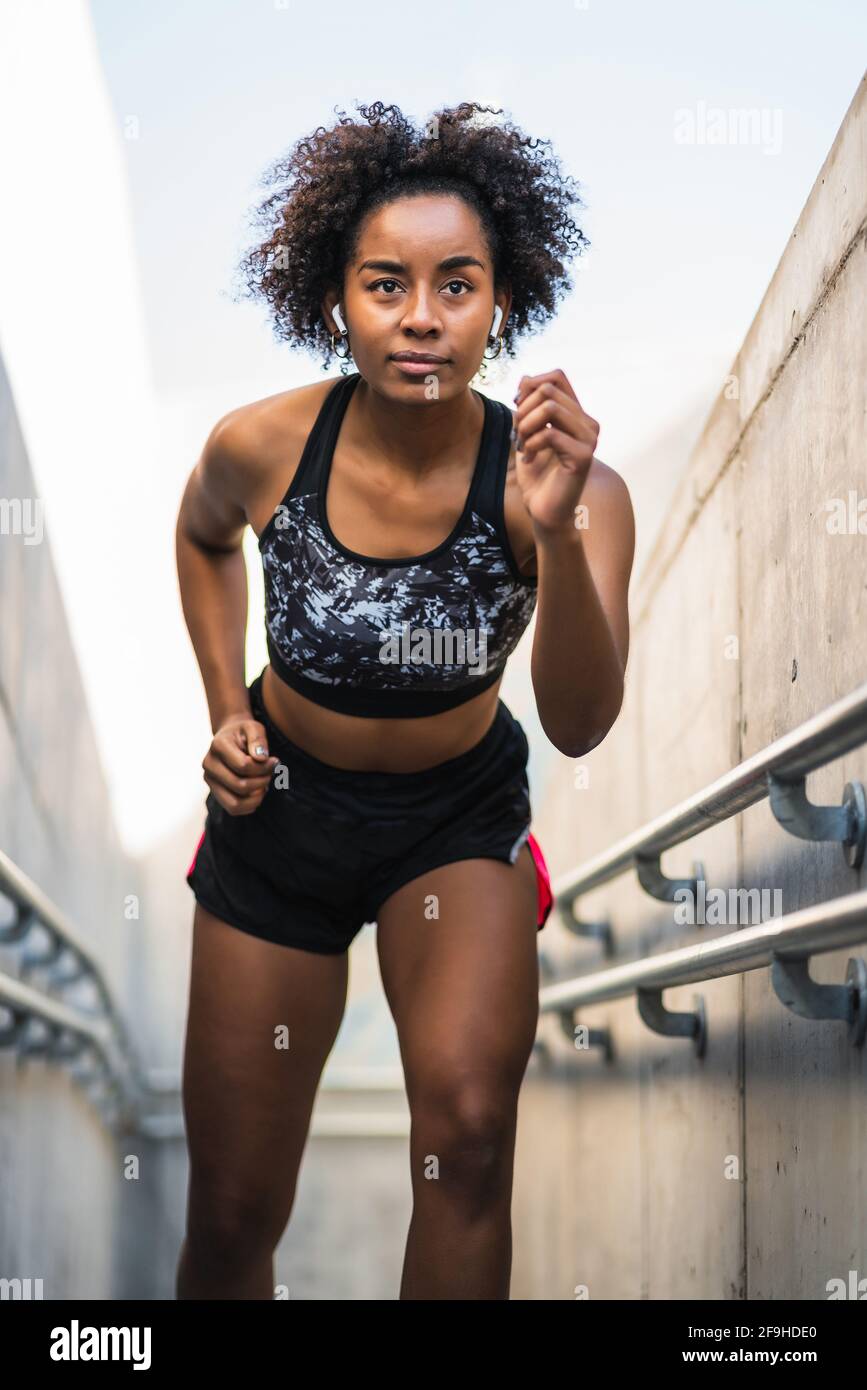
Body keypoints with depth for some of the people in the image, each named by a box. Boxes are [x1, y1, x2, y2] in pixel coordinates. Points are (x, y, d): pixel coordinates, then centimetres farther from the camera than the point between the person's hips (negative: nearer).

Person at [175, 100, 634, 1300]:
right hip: (281, 806, 1)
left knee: (468, 1126, -26)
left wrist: (556, 535, -53)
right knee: (234, 1216, 7)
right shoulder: (262, 447, -19)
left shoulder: (566, 484, -25)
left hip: (459, 817, -1)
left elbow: (580, 726, -39)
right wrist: (226, 713, -3)